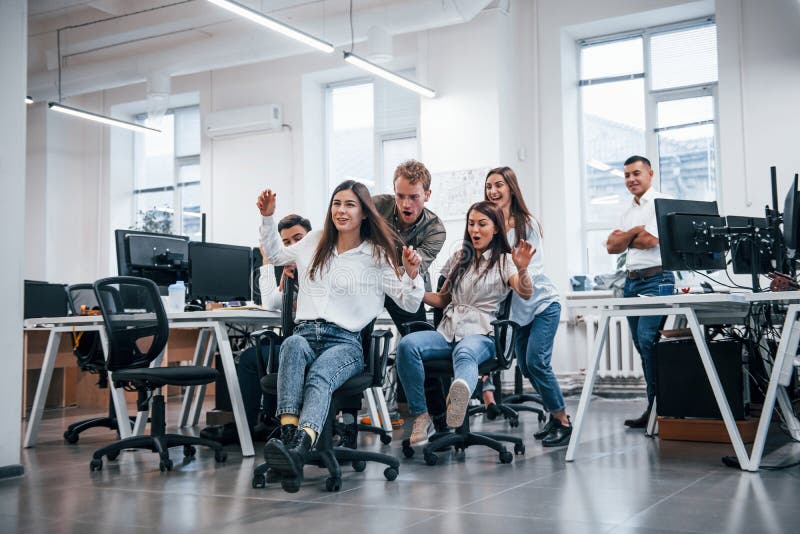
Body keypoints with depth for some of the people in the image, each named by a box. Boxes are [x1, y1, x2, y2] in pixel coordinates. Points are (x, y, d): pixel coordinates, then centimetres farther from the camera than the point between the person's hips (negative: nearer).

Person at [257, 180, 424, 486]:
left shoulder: (377, 255, 10)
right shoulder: (315, 243, 22)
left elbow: (410, 304, 6)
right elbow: (275, 256, 39)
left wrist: (412, 275, -14)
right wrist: (267, 218, 28)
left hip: (345, 341, -3)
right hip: (305, 332, 3)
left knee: (320, 375, -37)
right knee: (293, 345, -37)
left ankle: (300, 445, -65)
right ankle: (288, 433, -55)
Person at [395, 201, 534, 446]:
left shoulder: (504, 261, 9)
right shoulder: (459, 259, 24)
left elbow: (525, 293, -10)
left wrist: (522, 270, -31)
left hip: (480, 334, -4)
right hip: (448, 331, 5)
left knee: (464, 353, -42)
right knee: (407, 344, -28)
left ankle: (461, 394, -77)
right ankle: (421, 418, -29)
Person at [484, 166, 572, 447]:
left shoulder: (527, 223, -9)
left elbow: (534, 267, -13)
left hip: (542, 302, -5)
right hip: (517, 308, 5)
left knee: (536, 361, -15)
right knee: (525, 365, 5)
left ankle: (563, 422, -3)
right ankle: (554, 416, 21)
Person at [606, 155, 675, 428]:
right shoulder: (628, 212, 21)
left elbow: (650, 240, -15)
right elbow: (611, 246, 11)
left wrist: (623, 238, 2)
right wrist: (635, 231, -4)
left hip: (655, 279, -8)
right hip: (632, 281, 8)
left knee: (648, 339, -18)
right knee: (642, 344, 7)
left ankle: (657, 404, -12)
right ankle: (654, 406, 12)